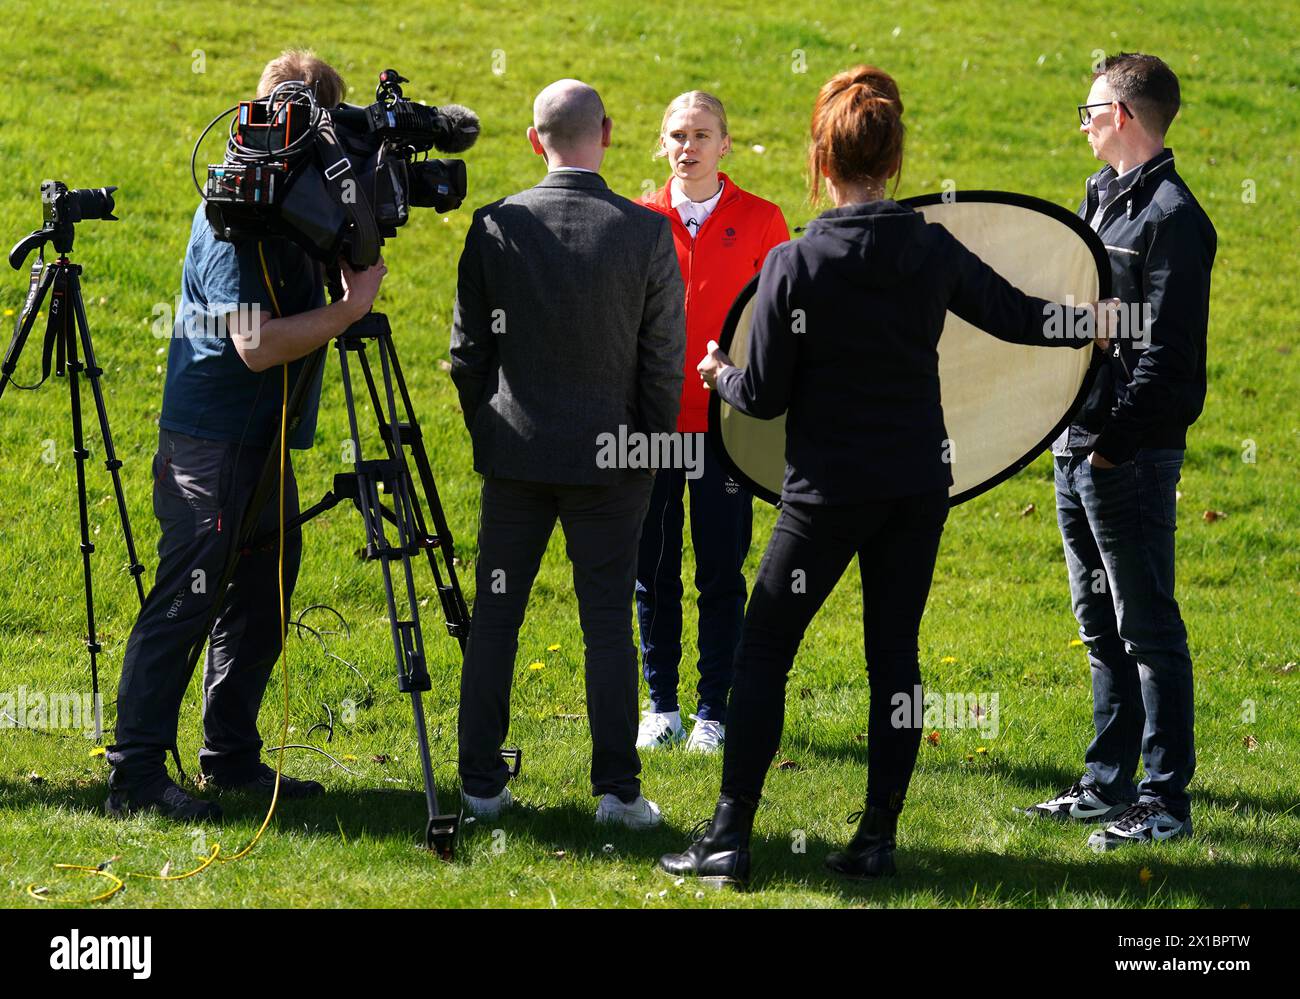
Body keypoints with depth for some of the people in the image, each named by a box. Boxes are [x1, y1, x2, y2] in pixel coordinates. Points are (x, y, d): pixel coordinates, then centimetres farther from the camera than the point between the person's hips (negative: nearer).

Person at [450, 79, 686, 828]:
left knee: (495, 617, 9)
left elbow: (468, 353, 1)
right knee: (608, 624, 4)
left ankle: (482, 783, 11)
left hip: (516, 454, 1)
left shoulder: (496, 227, -5)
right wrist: (653, 451, 8)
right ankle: (617, 789, 3)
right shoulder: (647, 233, -9)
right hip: (610, 457, -1)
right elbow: (666, 360, -5)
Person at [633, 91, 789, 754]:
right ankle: (662, 706, 16)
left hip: (726, 423, -2)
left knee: (721, 574, 2)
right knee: (653, 571, 6)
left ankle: (714, 710, 10)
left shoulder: (760, 221, 2)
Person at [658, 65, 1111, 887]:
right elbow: (1017, 314, 11)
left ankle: (729, 839, 0)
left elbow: (764, 397, -8)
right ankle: (878, 839, 10)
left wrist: (720, 373, 14)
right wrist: (1092, 322, 30)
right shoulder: (934, 251, -3)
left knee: (763, 656, 4)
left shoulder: (795, 265, -13)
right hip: (919, 486, 4)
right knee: (894, 656, 11)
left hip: (828, 492, -4)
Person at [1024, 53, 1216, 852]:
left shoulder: (1170, 216, -14)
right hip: (1079, 447, 10)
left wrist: (1116, 440, -20)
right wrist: (1074, 431, 12)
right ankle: (1108, 786, 24)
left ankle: (1166, 802, 0)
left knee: (1148, 629, -4)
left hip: (1130, 457, -10)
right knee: (1102, 628, 16)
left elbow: (1165, 355, -18)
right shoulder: (1102, 200, 15)